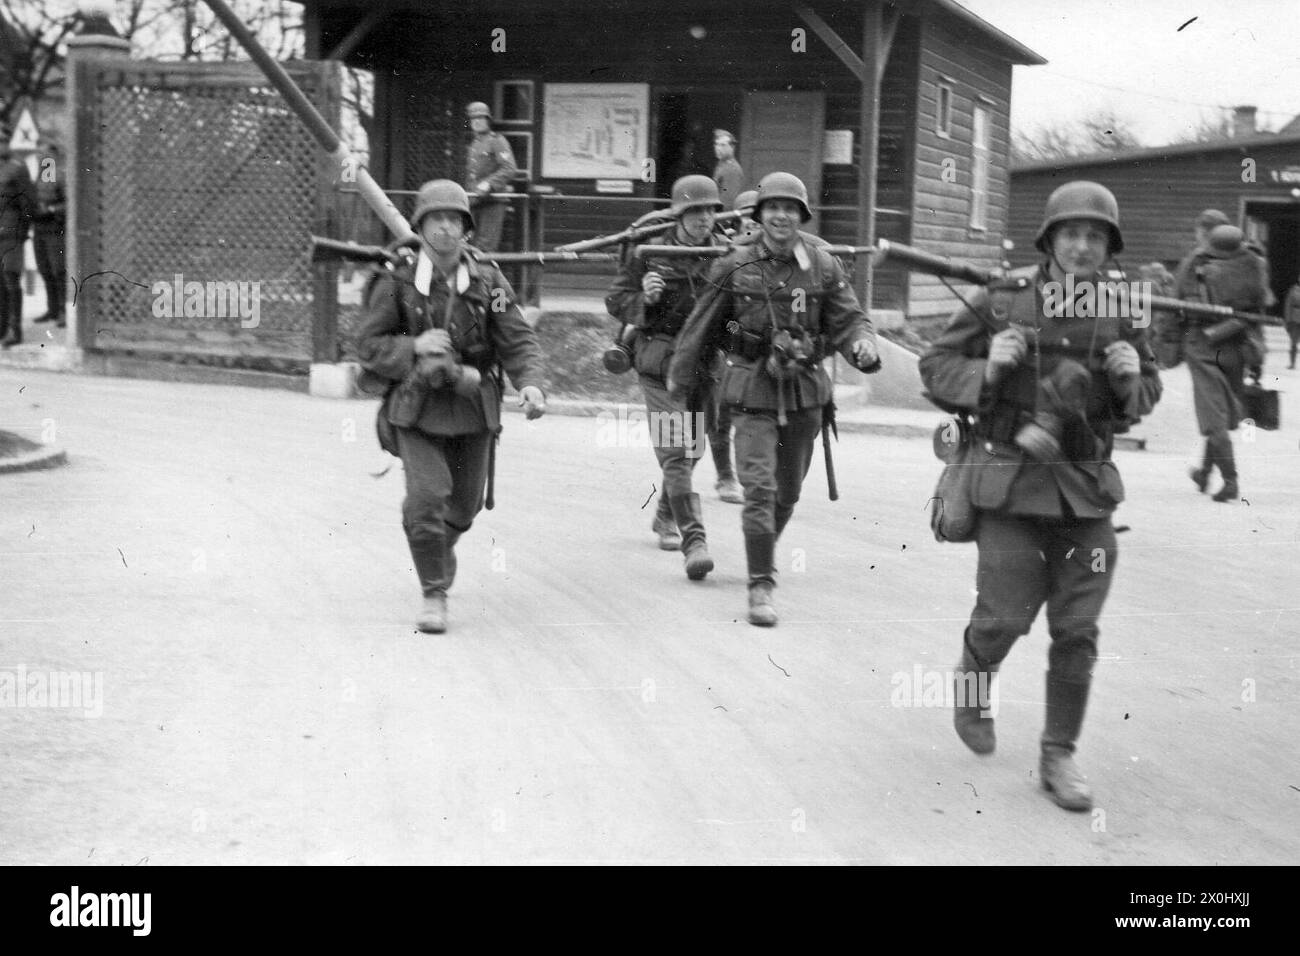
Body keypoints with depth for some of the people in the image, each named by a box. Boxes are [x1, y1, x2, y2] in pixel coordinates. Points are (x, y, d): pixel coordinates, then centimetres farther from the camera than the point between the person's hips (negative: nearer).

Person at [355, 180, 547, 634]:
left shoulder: (487, 280, -4)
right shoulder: (397, 281, -9)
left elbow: (518, 340, -6)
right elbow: (369, 345, -3)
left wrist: (530, 384, -24)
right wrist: (414, 346, -21)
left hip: (472, 405, 3)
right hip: (417, 407, -2)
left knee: (463, 504, 15)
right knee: (426, 495, -18)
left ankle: (442, 546, 50)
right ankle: (434, 594, -3)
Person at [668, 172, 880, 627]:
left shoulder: (823, 265, 0)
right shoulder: (736, 266, -4)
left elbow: (848, 319, -2)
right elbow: (702, 328, 5)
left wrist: (864, 346, -26)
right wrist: (680, 381, 12)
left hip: (805, 393, 3)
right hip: (753, 393, -3)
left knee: (788, 491, 17)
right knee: (759, 488, -13)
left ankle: (764, 549, 44)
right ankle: (761, 586, -9)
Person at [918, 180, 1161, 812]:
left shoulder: (1121, 316, 4)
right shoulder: (1000, 304, -4)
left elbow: (1148, 393, 17)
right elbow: (935, 367, 3)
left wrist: (1130, 380, -6)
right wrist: (986, 368, -16)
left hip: (1087, 492, 3)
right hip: (1012, 483, -2)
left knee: (1077, 631, 3)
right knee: (1005, 615, -2)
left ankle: (1059, 757, 17)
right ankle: (972, 683, 32)